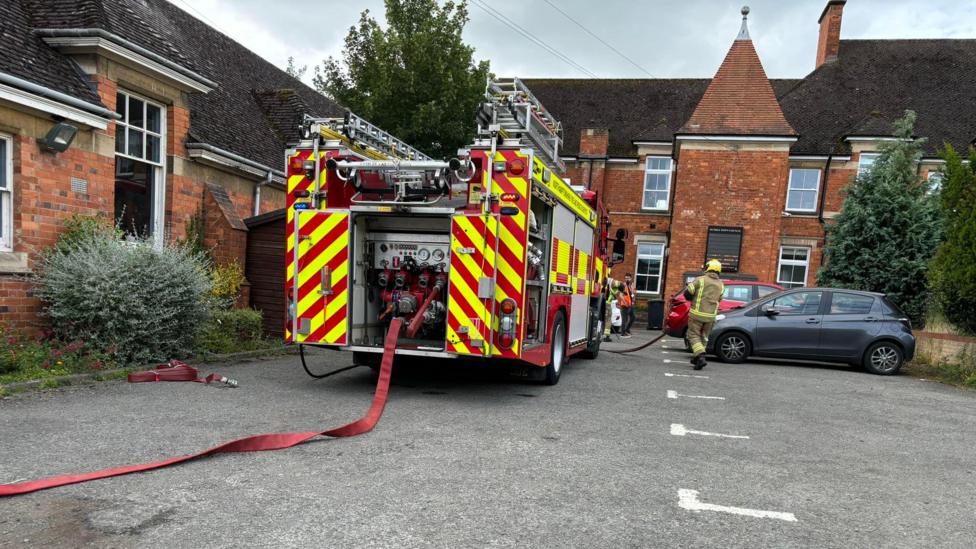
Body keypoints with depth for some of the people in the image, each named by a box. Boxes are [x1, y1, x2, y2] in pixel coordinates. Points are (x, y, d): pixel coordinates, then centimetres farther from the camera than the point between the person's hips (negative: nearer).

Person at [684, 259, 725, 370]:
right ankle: (696, 357, 25)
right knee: (703, 337, 18)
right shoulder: (721, 285, 9)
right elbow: (718, 300, 17)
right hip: (711, 315, 5)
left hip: (697, 313, -5)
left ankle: (700, 357, -18)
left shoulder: (700, 280, -6)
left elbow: (687, 293, -8)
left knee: (693, 335, 0)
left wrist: (692, 299, 12)